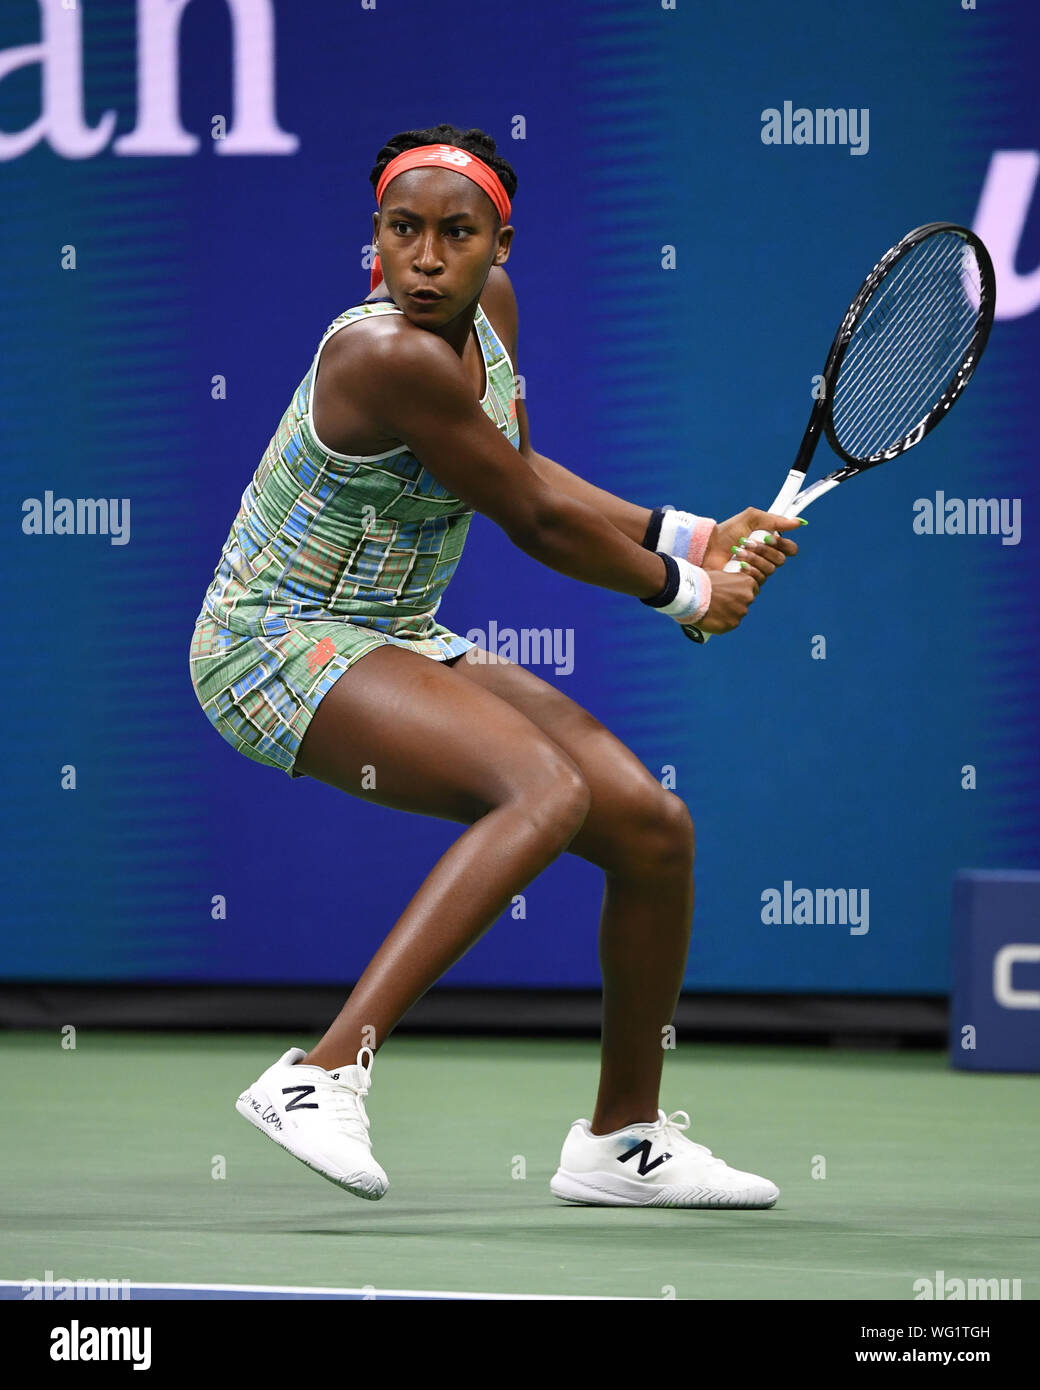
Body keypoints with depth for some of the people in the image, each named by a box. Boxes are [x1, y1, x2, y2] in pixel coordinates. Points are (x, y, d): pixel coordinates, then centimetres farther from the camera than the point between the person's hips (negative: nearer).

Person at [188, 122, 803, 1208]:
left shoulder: (490, 307, 2)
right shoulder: (389, 355, -26)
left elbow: (518, 471, 20)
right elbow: (537, 522, -16)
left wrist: (686, 536, 14)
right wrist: (683, 591, -1)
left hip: (398, 645, 9)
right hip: (275, 643, -9)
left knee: (654, 826, 3)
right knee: (547, 791, -32)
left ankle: (621, 1139, 21)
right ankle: (321, 1077, -38)